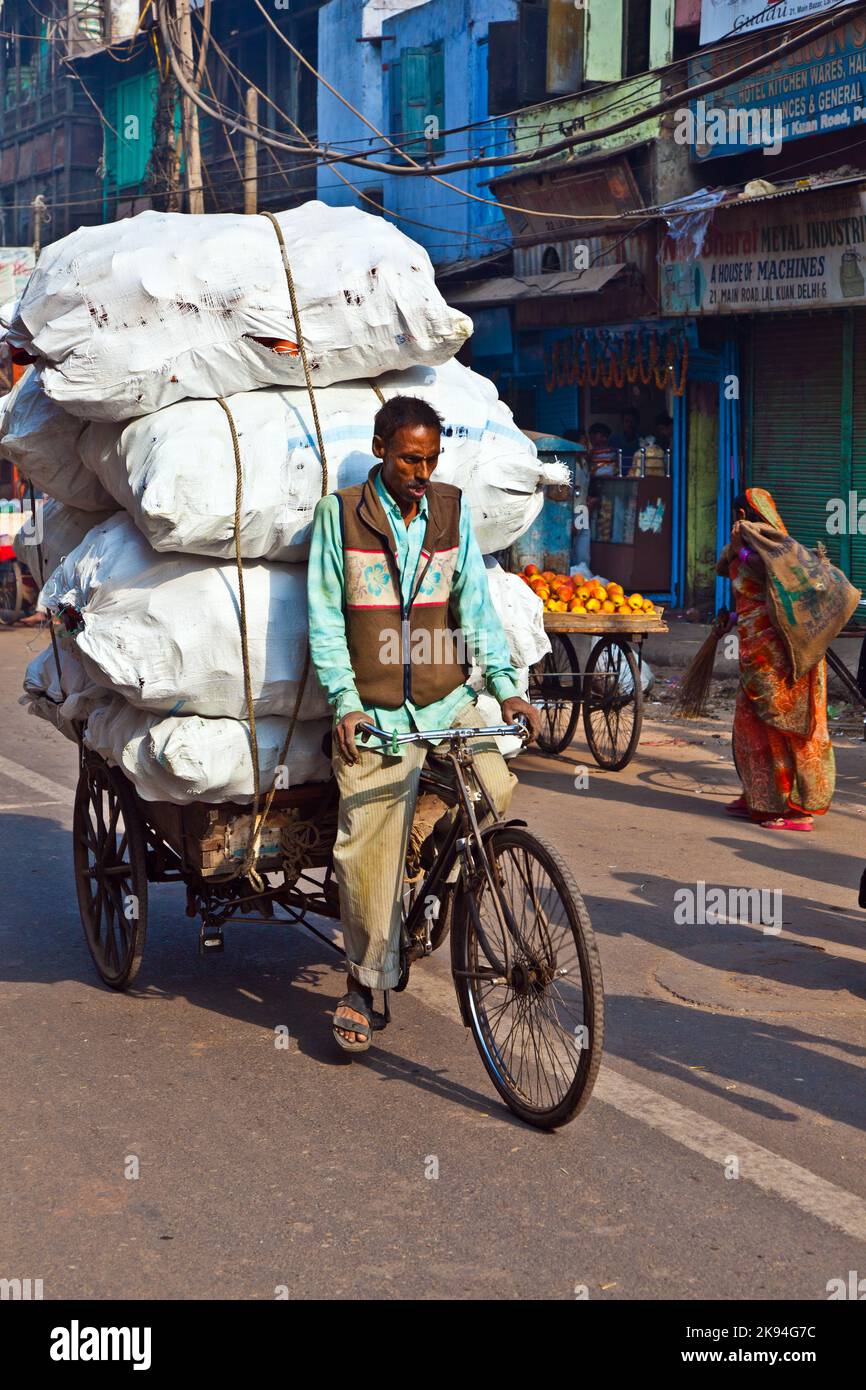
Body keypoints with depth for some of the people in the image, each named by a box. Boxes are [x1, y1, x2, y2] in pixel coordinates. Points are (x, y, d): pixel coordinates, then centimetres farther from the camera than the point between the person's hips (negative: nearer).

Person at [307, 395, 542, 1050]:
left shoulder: (452, 509, 6)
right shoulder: (340, 513, -1)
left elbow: (476, 603, 4)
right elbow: (325, 619, -2)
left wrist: (506, 687, -7)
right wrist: (346, 702, -12)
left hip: (447, 698, 3)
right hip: (374, 710, -2)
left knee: (496, 790, -21)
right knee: (370, 851, -3)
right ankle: (362, 985, 13)